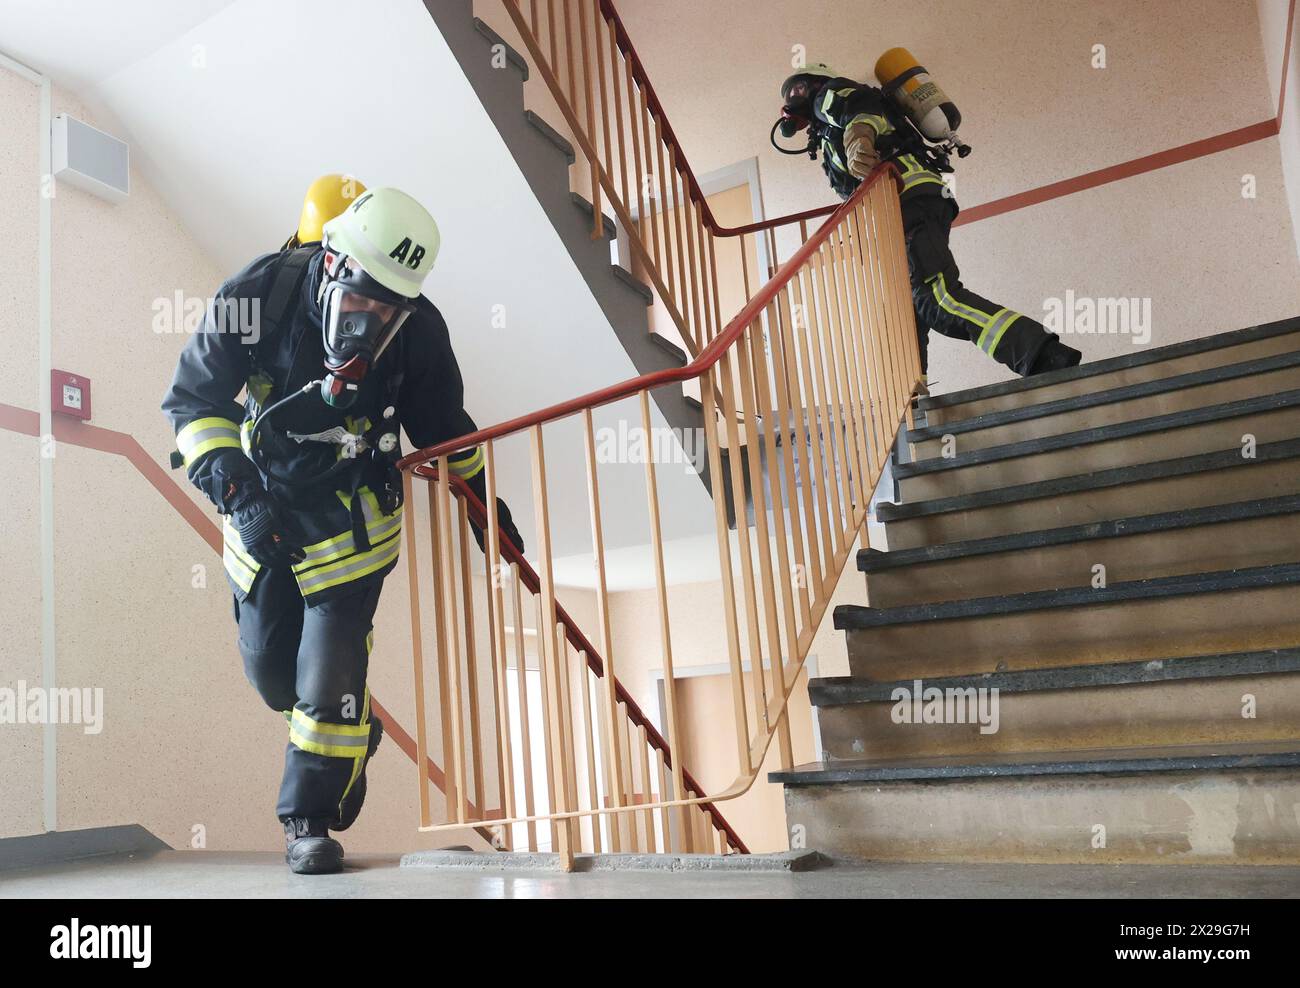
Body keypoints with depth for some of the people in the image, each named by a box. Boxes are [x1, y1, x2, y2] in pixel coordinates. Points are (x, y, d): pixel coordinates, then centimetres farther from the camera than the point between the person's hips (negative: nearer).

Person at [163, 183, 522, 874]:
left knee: (330, 662, -9)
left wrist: (484, 499, 7)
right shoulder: (259, 296, -23)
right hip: (260, 502, 2)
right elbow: (192, 399, -17)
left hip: (351, 511, -2)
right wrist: (233, 488, -31)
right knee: (268, 666, 12)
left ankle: (308, 822, 10)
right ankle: (353, 735, 42)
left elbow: (442, 423, -1)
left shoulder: (418, 333, -19)